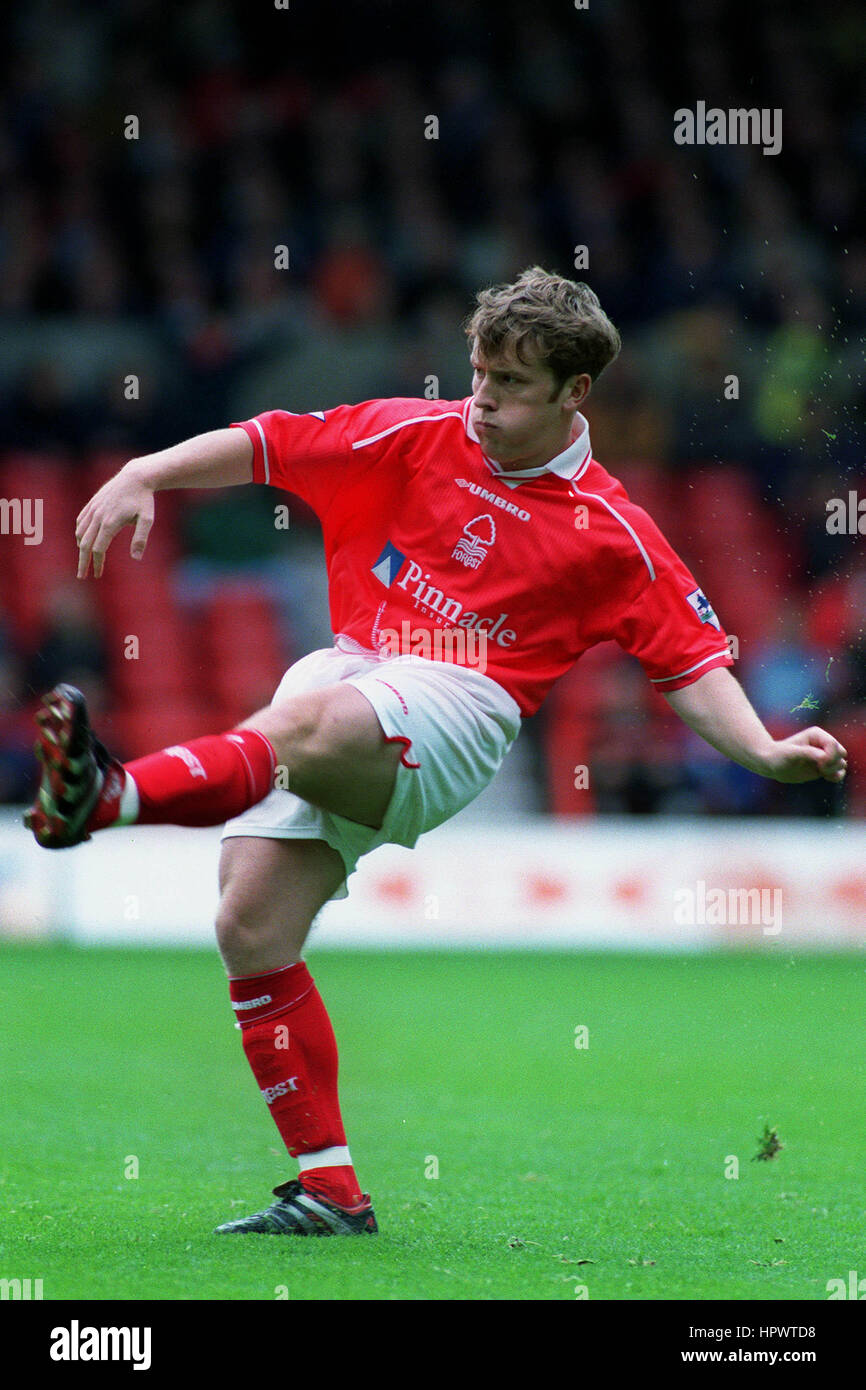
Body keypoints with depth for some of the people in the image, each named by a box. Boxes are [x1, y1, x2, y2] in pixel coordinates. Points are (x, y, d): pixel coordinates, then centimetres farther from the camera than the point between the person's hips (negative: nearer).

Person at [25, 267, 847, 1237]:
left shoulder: (610, 531, 7)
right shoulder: (416, 438, 13)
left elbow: (691, 662, 9)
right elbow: (265, 445, 12)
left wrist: (767, 755, -6)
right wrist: (141, 476, -1)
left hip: (459, 704, -4)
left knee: (307, 726, -38)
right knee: (250, 927, -11)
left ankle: (107, 796, -63)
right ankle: (329, 1191, -6)